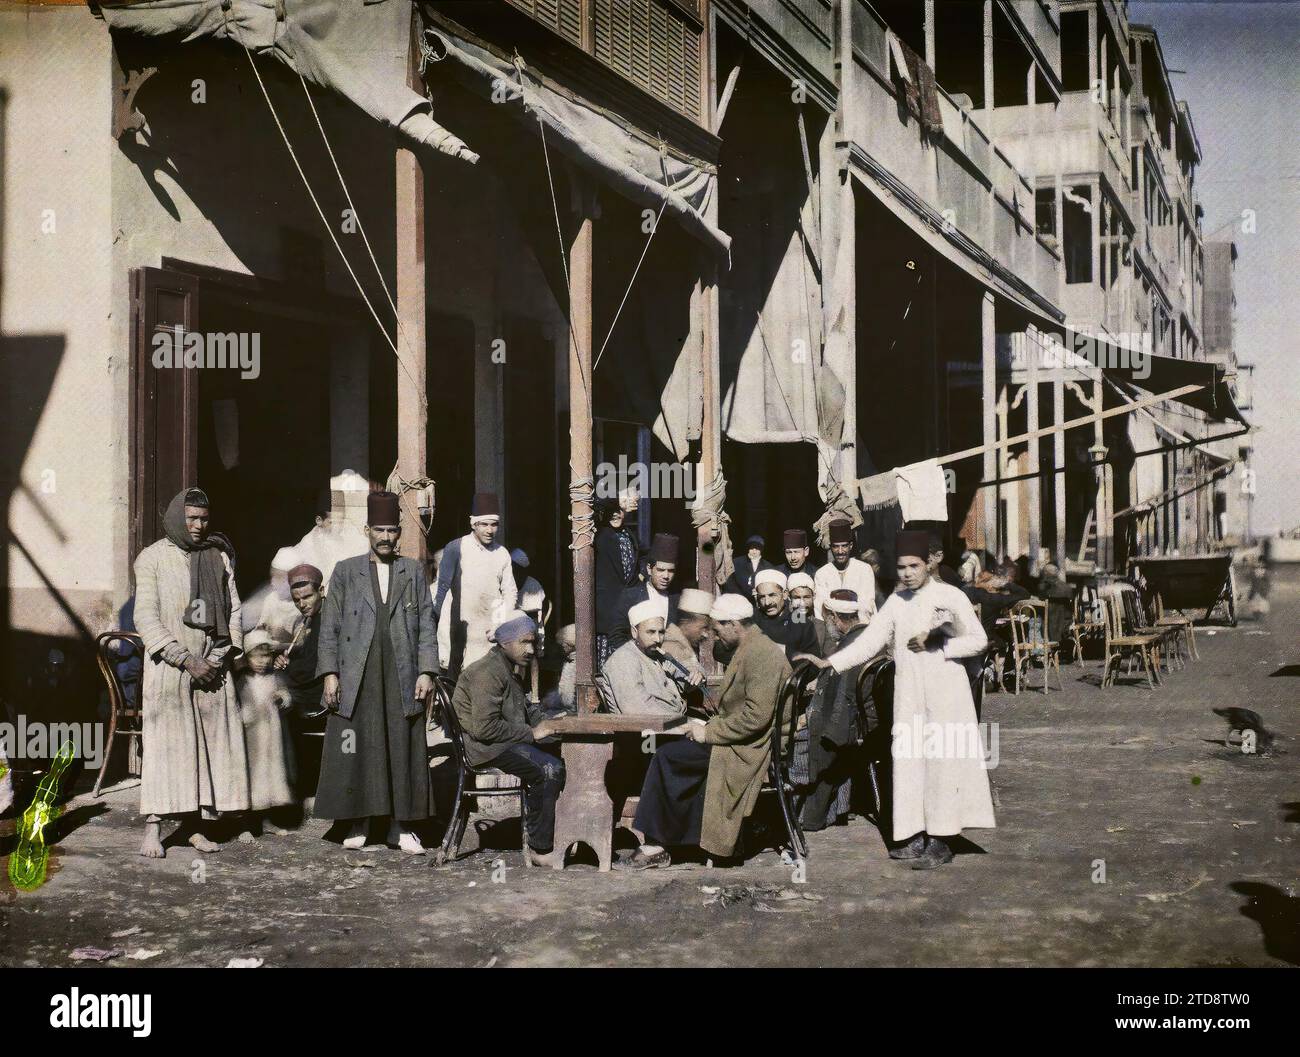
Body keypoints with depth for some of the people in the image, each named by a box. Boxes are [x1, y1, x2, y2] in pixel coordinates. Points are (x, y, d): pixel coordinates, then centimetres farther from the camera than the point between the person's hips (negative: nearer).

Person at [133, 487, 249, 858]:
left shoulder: (219, 556, 11)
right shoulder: (152, 558, 1)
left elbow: (233, 609, 11)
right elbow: (146, 617, -5)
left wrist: (221, 657, -3)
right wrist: (185, 661, -12)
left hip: (212, 665, 4)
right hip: (168, 665, -4)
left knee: (211, 741, 0)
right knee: (164, 743, -8)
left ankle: (194, 823, 5)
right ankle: (152, 828, -7)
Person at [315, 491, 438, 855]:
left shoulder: (413, 572, 12)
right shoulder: (346, 571, 9)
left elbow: (426, 626, 9)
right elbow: (329, 627, 6)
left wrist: (426, 671, -1)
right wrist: (329, 673, -3)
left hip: (402, 679, 1)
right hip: (357, 678, -1)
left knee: (404, 751, 1)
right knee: (356, 751, 0)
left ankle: (402, 827, 8)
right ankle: (358, 824, 11)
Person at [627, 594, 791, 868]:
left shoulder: (762, 654, -19)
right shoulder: (749, 650, 14)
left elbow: (755, 717, -25)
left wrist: (709, 732, -17)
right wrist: (709, 725, 6)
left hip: (746, 750, -10)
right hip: (740, 741, 10)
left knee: (666, 756, -12)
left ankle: (656, 844, -3)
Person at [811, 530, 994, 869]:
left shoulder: (951, 597, -2)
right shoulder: (896, 601, 11)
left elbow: (978, 640, 0)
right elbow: (870, 640, 7)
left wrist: (936, 644, -11)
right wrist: (830, 662, -3)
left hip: (945, 692, -5)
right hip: (908, 694, 5)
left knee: (943, 761, -6)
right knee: (909, 761, 3)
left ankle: (940, 842, -3)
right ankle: (916, 837, 9)